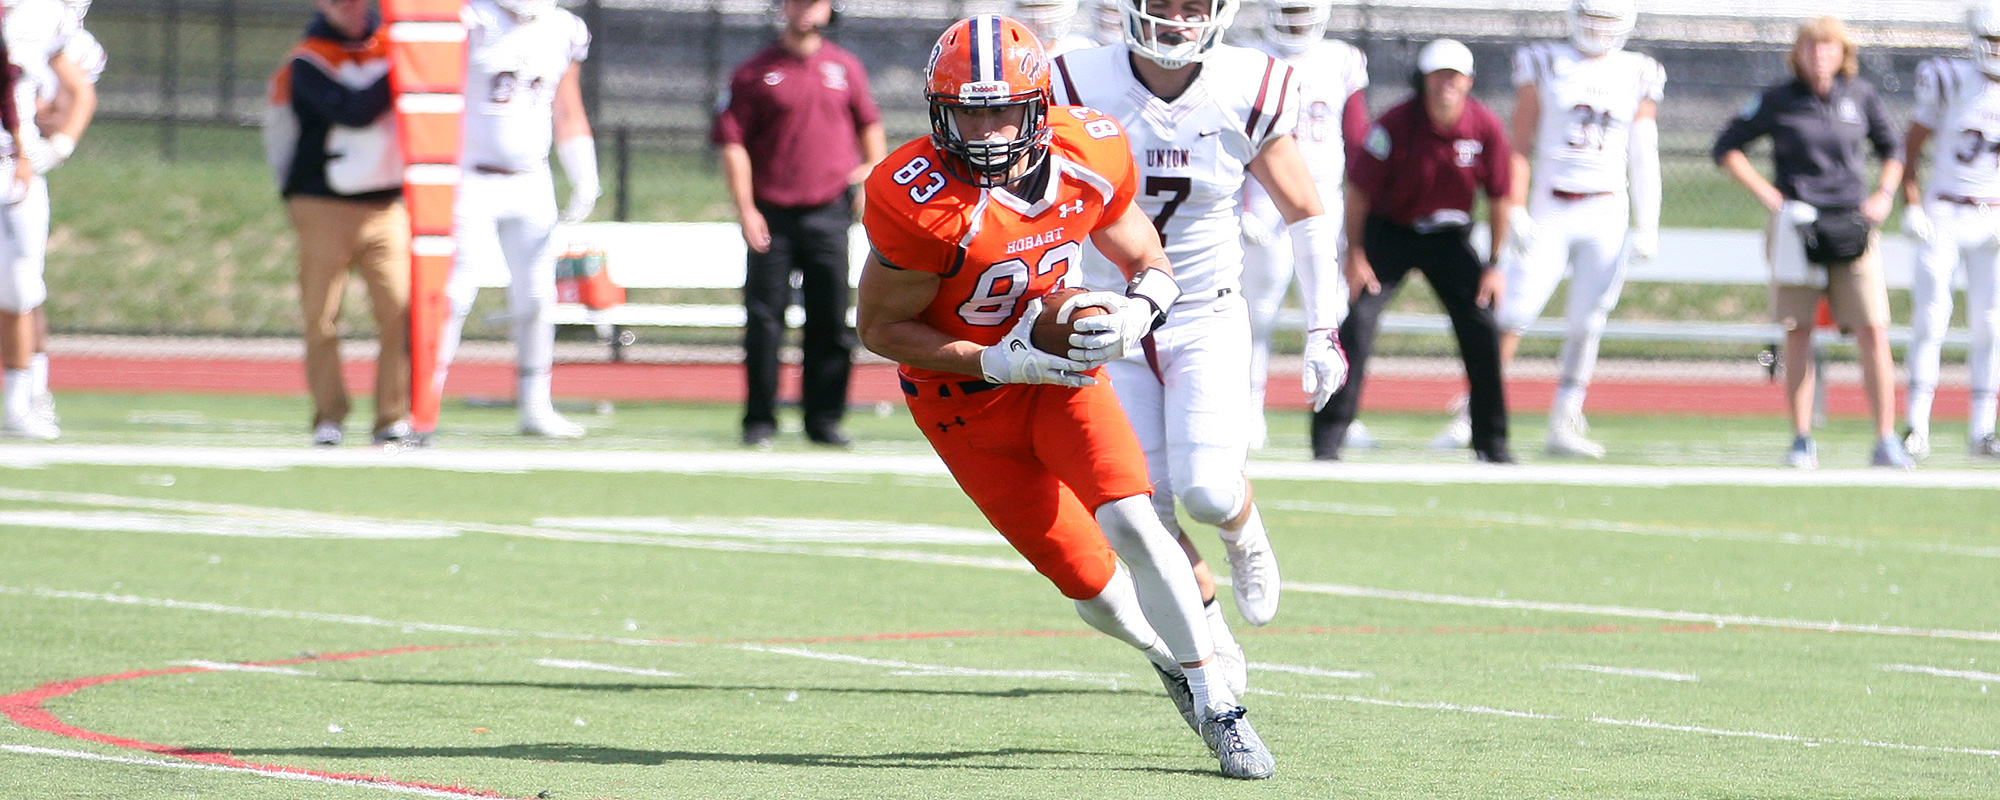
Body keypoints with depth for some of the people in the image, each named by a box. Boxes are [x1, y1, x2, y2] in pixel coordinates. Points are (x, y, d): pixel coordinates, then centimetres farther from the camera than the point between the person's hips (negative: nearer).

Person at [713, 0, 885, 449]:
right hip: (772, 216, -2)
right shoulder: (756, 73, 1)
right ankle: (760, 422, 3)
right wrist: (745, 209, -10)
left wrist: (874, 168, 11)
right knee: (764, 320, -4)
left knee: (831, 322, 2)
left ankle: (824, 417, 10)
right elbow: (732, 141, -3)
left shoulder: (845, 68, 11)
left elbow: (868, 121, 26)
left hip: (829, 214, 2)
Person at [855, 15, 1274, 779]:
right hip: (967, 402, -3)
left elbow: (1150, 264, 2)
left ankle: (1214, 703, -7)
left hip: (1061, 369, 3)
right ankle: (1174, 658, 30)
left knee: (1131, 522, -20)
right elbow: (881, 328, -16)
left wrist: (1132, 314, -21)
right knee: (1096, 589, -3)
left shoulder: (1089, 156, -13)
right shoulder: (919, 200, -27)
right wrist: (997, 361, -26)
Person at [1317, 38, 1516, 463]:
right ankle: (1328, 440, -10)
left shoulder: (1485, 128, -14)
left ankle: (1491, 442, 11)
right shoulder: (1396, 125, -22)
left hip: (1450, 237, 3)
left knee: (1482, 328, -4)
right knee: (1358, 324, -15)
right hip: (1390, 232, -3)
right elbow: (1359, 190, -13)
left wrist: (1496, 265, -2)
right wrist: (1355, 257, -13)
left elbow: (1500, 197, -2)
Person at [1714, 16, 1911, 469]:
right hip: (1797, 227, -1)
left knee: (1873, 332, -8)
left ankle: (1886, 442, -5)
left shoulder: (1861, 96, 6)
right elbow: (1726, 148, 6)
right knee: (1798, 336, 0)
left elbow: (1891, 151, 20)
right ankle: (1802, 442, 9)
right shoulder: (1779, 101, 0)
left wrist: (1884, 195, 4)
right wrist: (1765, 194, -3)